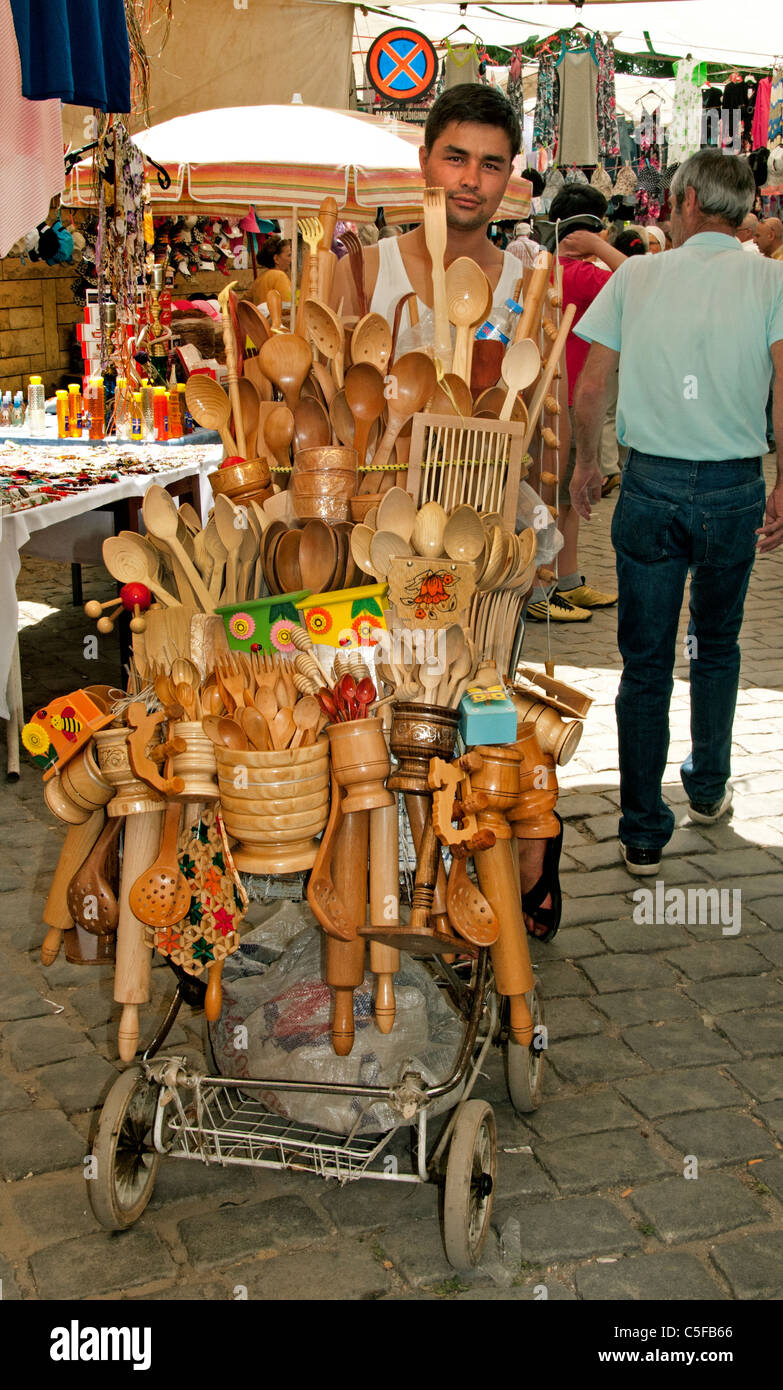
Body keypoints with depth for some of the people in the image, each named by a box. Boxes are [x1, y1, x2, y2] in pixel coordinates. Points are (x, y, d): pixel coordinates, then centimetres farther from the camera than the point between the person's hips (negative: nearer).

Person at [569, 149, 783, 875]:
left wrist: (586, 462, 16)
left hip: (650, 484, 0)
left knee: (645, 664, 5)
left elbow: (588, 391, 0)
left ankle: (643, 835, 8)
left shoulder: (636, 276, 1)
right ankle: (708, 789, 36)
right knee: (717, 645, 22)